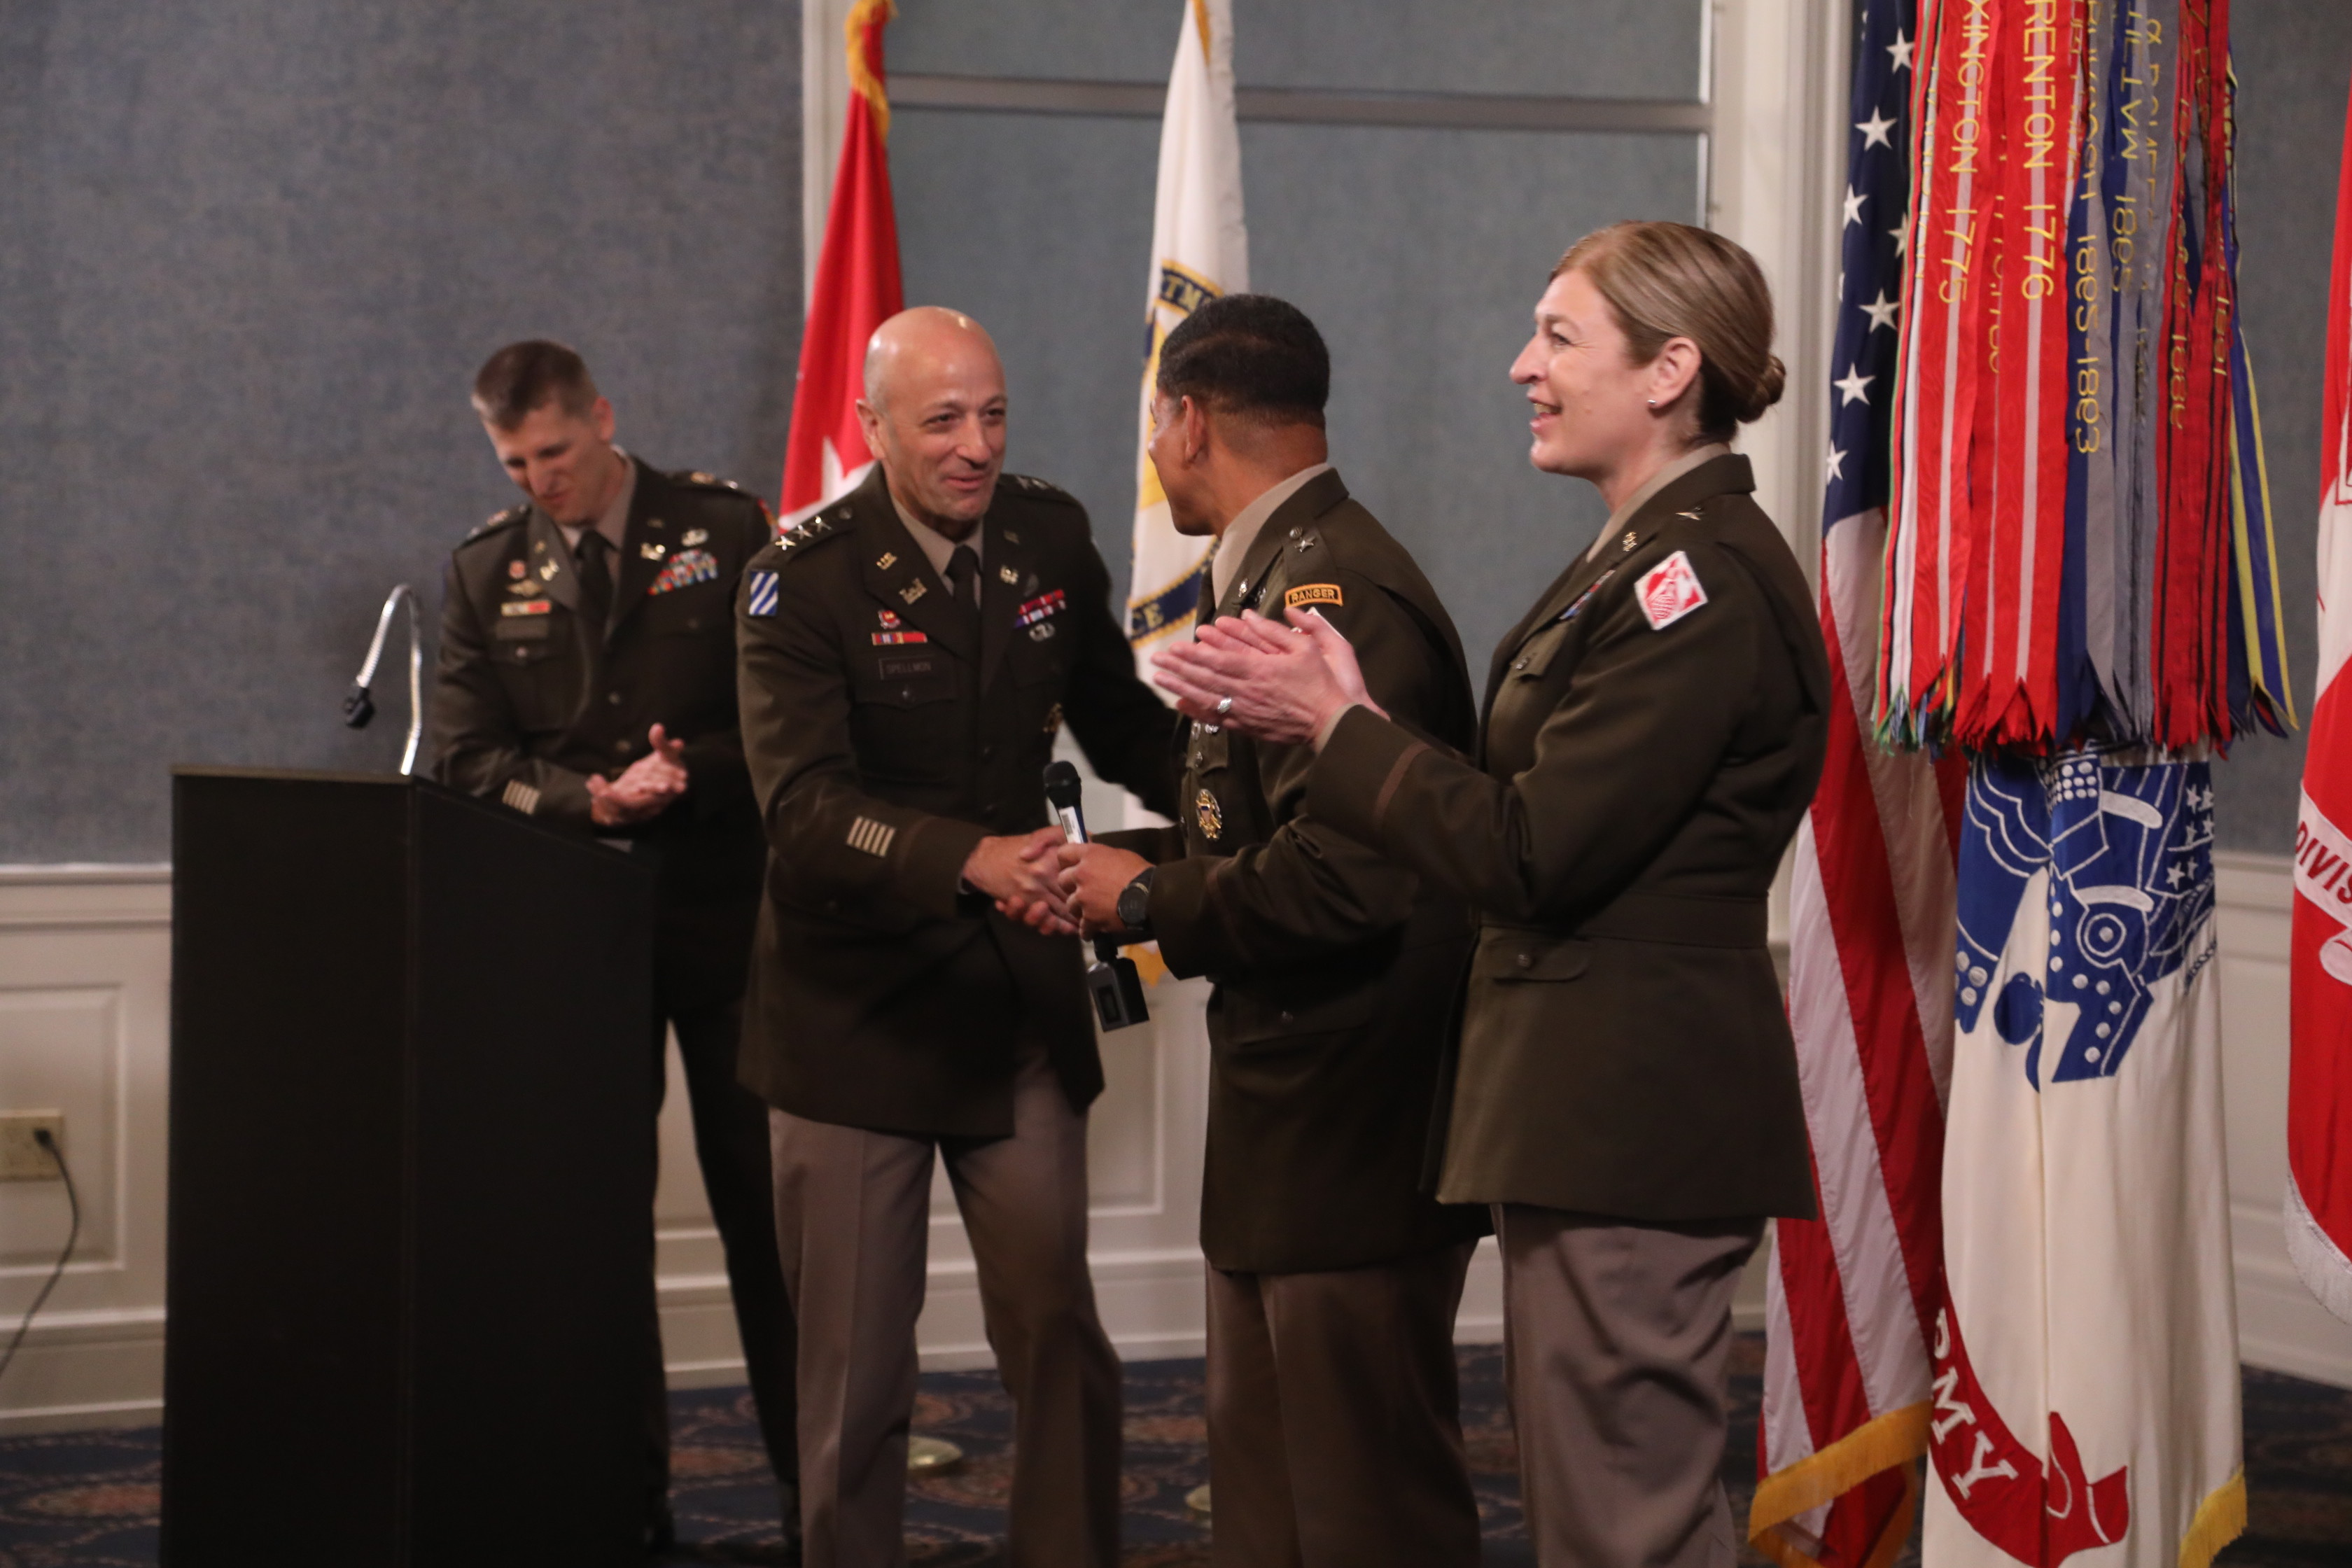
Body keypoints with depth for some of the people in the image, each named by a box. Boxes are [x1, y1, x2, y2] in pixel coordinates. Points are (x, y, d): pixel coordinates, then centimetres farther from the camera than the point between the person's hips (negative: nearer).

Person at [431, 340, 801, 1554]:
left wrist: (688, 772, -17)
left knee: (763, 1195, 2)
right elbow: (467, 757, 1)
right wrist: (591, 799, -15)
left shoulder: (725, 531, 0)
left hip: (724, 908, -2)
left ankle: (811, 1486, 10)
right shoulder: (485, 572, 8)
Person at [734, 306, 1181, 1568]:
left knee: (1059, 1342, 4)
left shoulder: (1050, 538, 2)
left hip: (1019, 1004, 3)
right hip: (857, 1016, -3)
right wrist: (976, 858, -42)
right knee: (854, 1369, 8)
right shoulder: (805, 581, -14)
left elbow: (1120, 723, 11)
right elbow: (802, 808, -26)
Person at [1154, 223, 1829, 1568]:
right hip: (1596, 1104, 11)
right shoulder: (1646, 561, 17)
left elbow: (1529, 853, -21)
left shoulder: (1703, 578, -17)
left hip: (1637, 1114, -11)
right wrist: (1331, 714, 4)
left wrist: (1341, 725, -10)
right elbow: (1531, 810, 12)